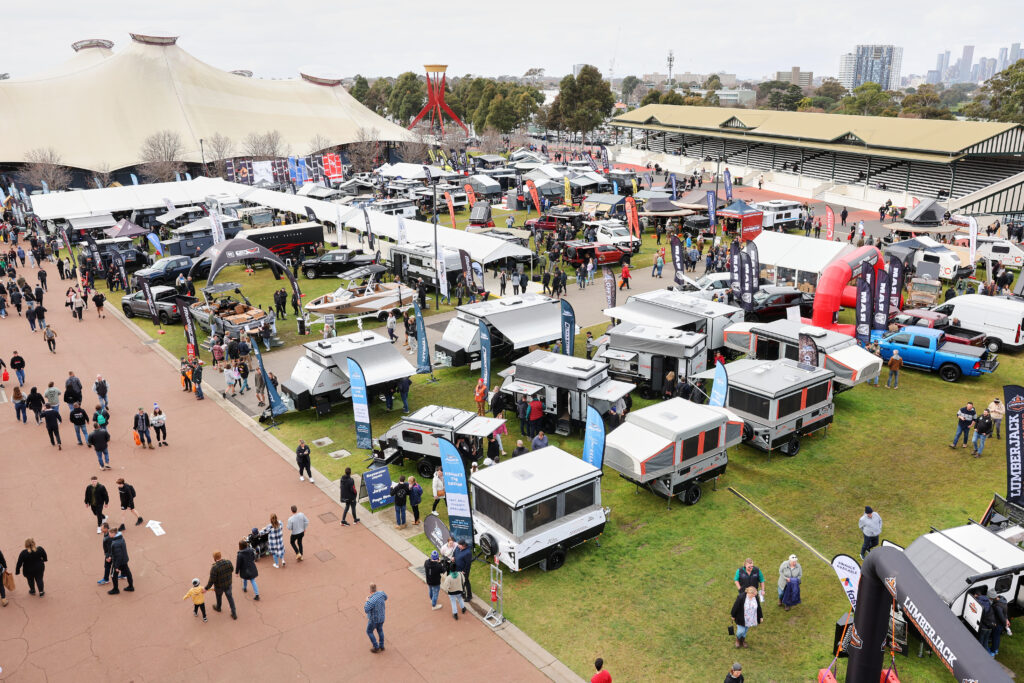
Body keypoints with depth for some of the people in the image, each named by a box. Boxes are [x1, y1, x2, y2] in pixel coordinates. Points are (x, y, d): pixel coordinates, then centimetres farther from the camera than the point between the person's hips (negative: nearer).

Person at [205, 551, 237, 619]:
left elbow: (212, 580, -26)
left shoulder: (214, 567, -33)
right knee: (230, 598, 21)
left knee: (218, 597, 28)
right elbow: (232, 570, 2)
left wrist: (206, 588, -13)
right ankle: (234, 614, 26)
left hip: (219, 586, -3)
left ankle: (218, 608, 57)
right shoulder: (228, 562, -19)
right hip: (228, 584, 3)